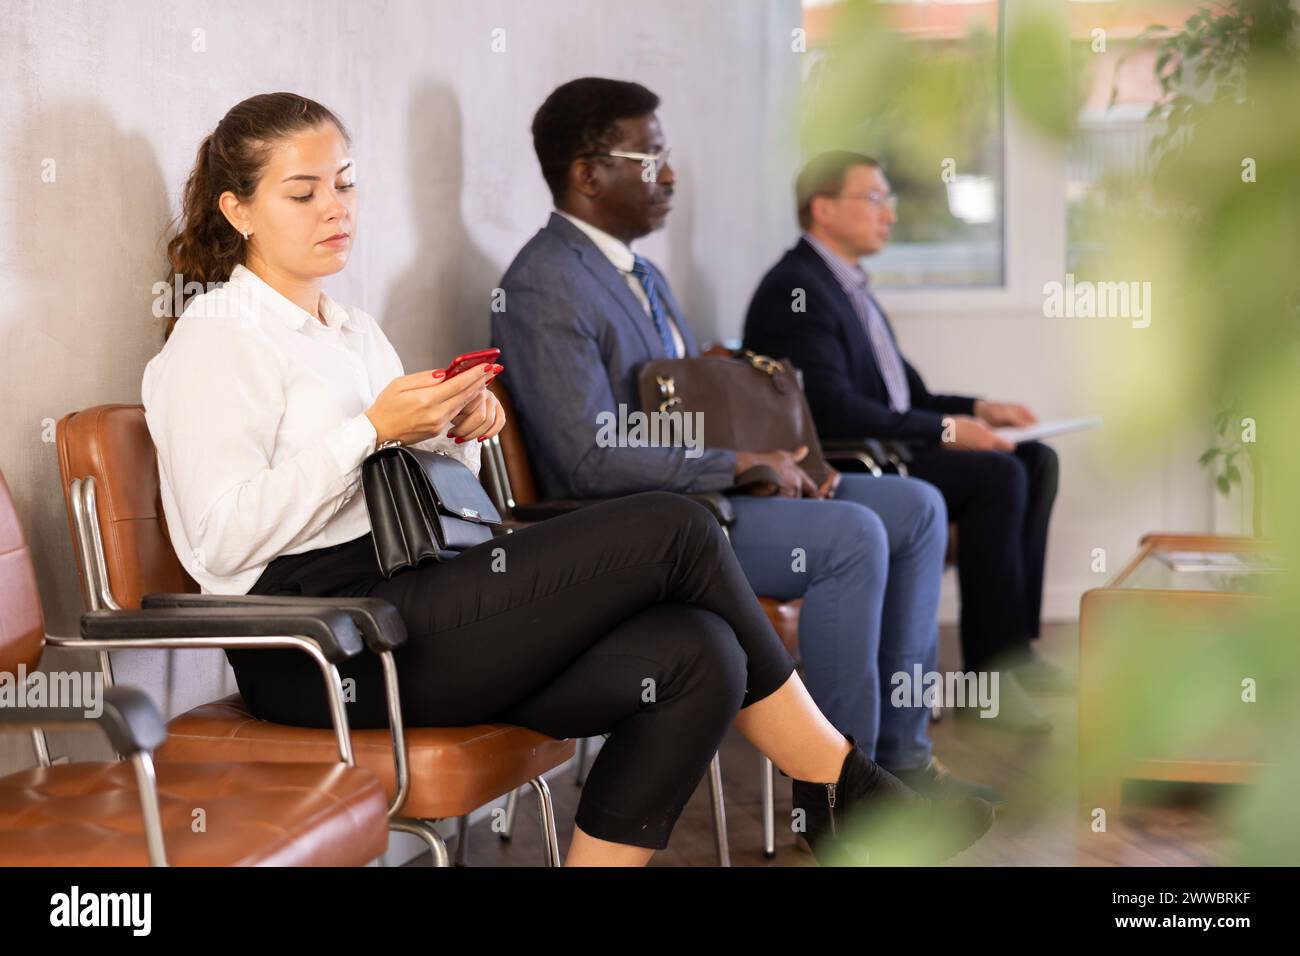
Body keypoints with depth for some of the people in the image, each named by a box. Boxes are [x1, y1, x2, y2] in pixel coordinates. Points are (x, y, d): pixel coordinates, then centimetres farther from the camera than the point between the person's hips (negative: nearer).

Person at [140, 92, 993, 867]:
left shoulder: (353, 330, 23)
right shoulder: (218, 339, -2)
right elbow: (226, 538, -14)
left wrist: (455, 434, 4)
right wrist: (372, 430, -16)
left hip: (396, 613, 8)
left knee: (694, 658, -17)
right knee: (672, 531, -16)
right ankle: (842, 788, -3)